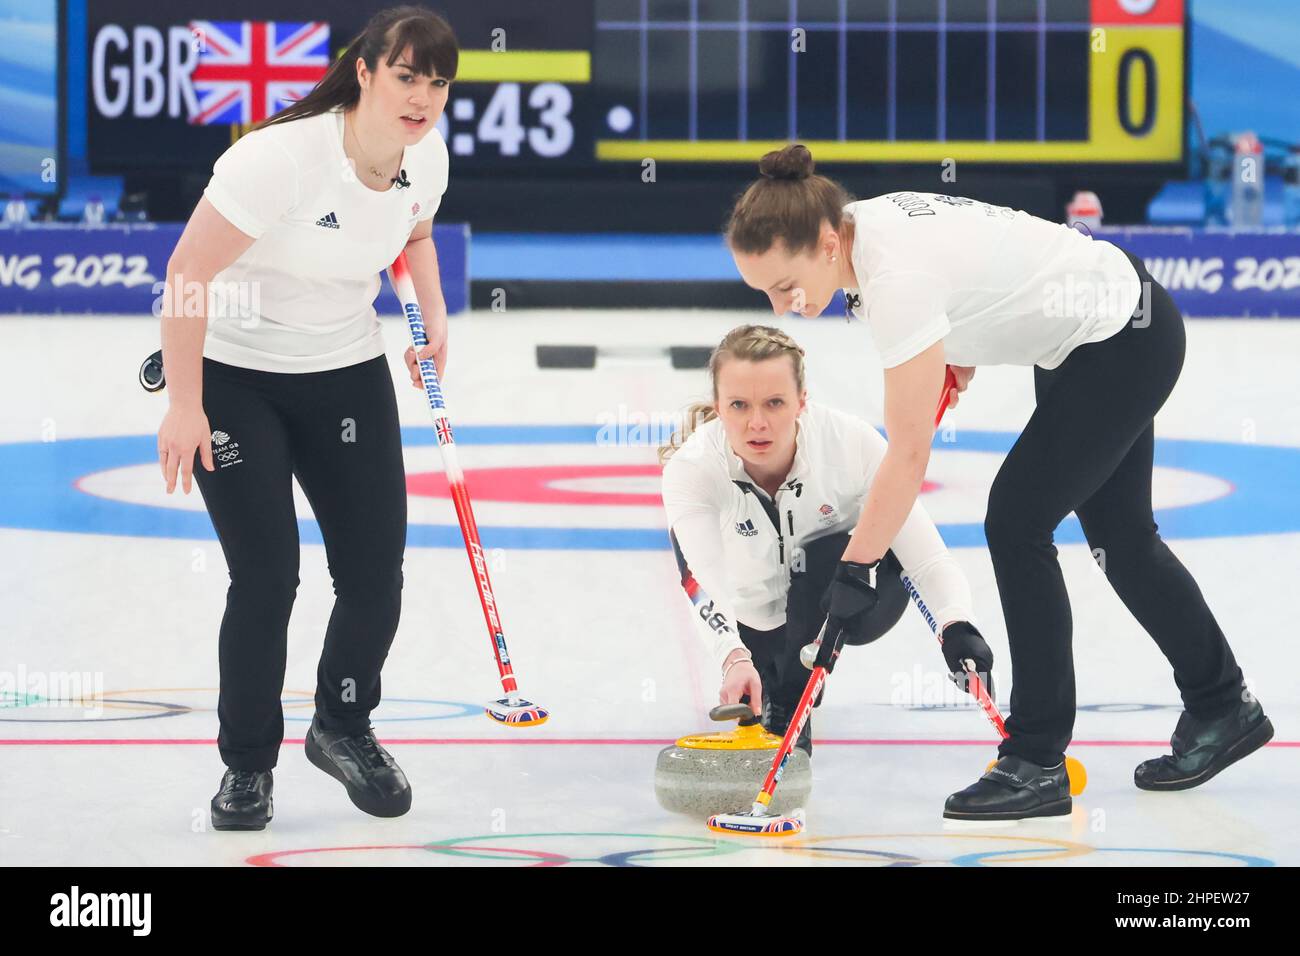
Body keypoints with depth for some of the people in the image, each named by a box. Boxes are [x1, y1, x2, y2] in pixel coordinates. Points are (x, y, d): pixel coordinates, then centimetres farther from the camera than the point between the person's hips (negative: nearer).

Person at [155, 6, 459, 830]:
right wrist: (185, 407, -22)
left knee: (376, 573, 3)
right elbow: (187, 270, -23)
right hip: (234, 377, -6)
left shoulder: (427, 155, -5)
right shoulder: (282, 157, -27)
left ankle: (344, 728, 30)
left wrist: (434, 314, 2)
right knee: (267, 576, -9)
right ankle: (247, 765, 12)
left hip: (349, 373, 6)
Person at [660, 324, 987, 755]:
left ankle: (790, 707, -11)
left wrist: (957, 626, -54)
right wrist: (734, 658, -62)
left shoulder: (850, 442, -32)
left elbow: (926, 558, -33)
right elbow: (705, 583, -42)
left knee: (825, 557, -31)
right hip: (757, 615, 3)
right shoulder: (691, 469, -30)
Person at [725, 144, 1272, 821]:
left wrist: (850, 574, -29)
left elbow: (908, 456, -32)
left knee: (1016, 523, -12)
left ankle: (1038, 762, -5)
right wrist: (960, 349, 5)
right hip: (1098, 328, 10)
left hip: (1127, 341, -10)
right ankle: (1225, 708, 36)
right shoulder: (858, 224, -8)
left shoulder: (898, 275, -34)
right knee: (1118, 534, 18)